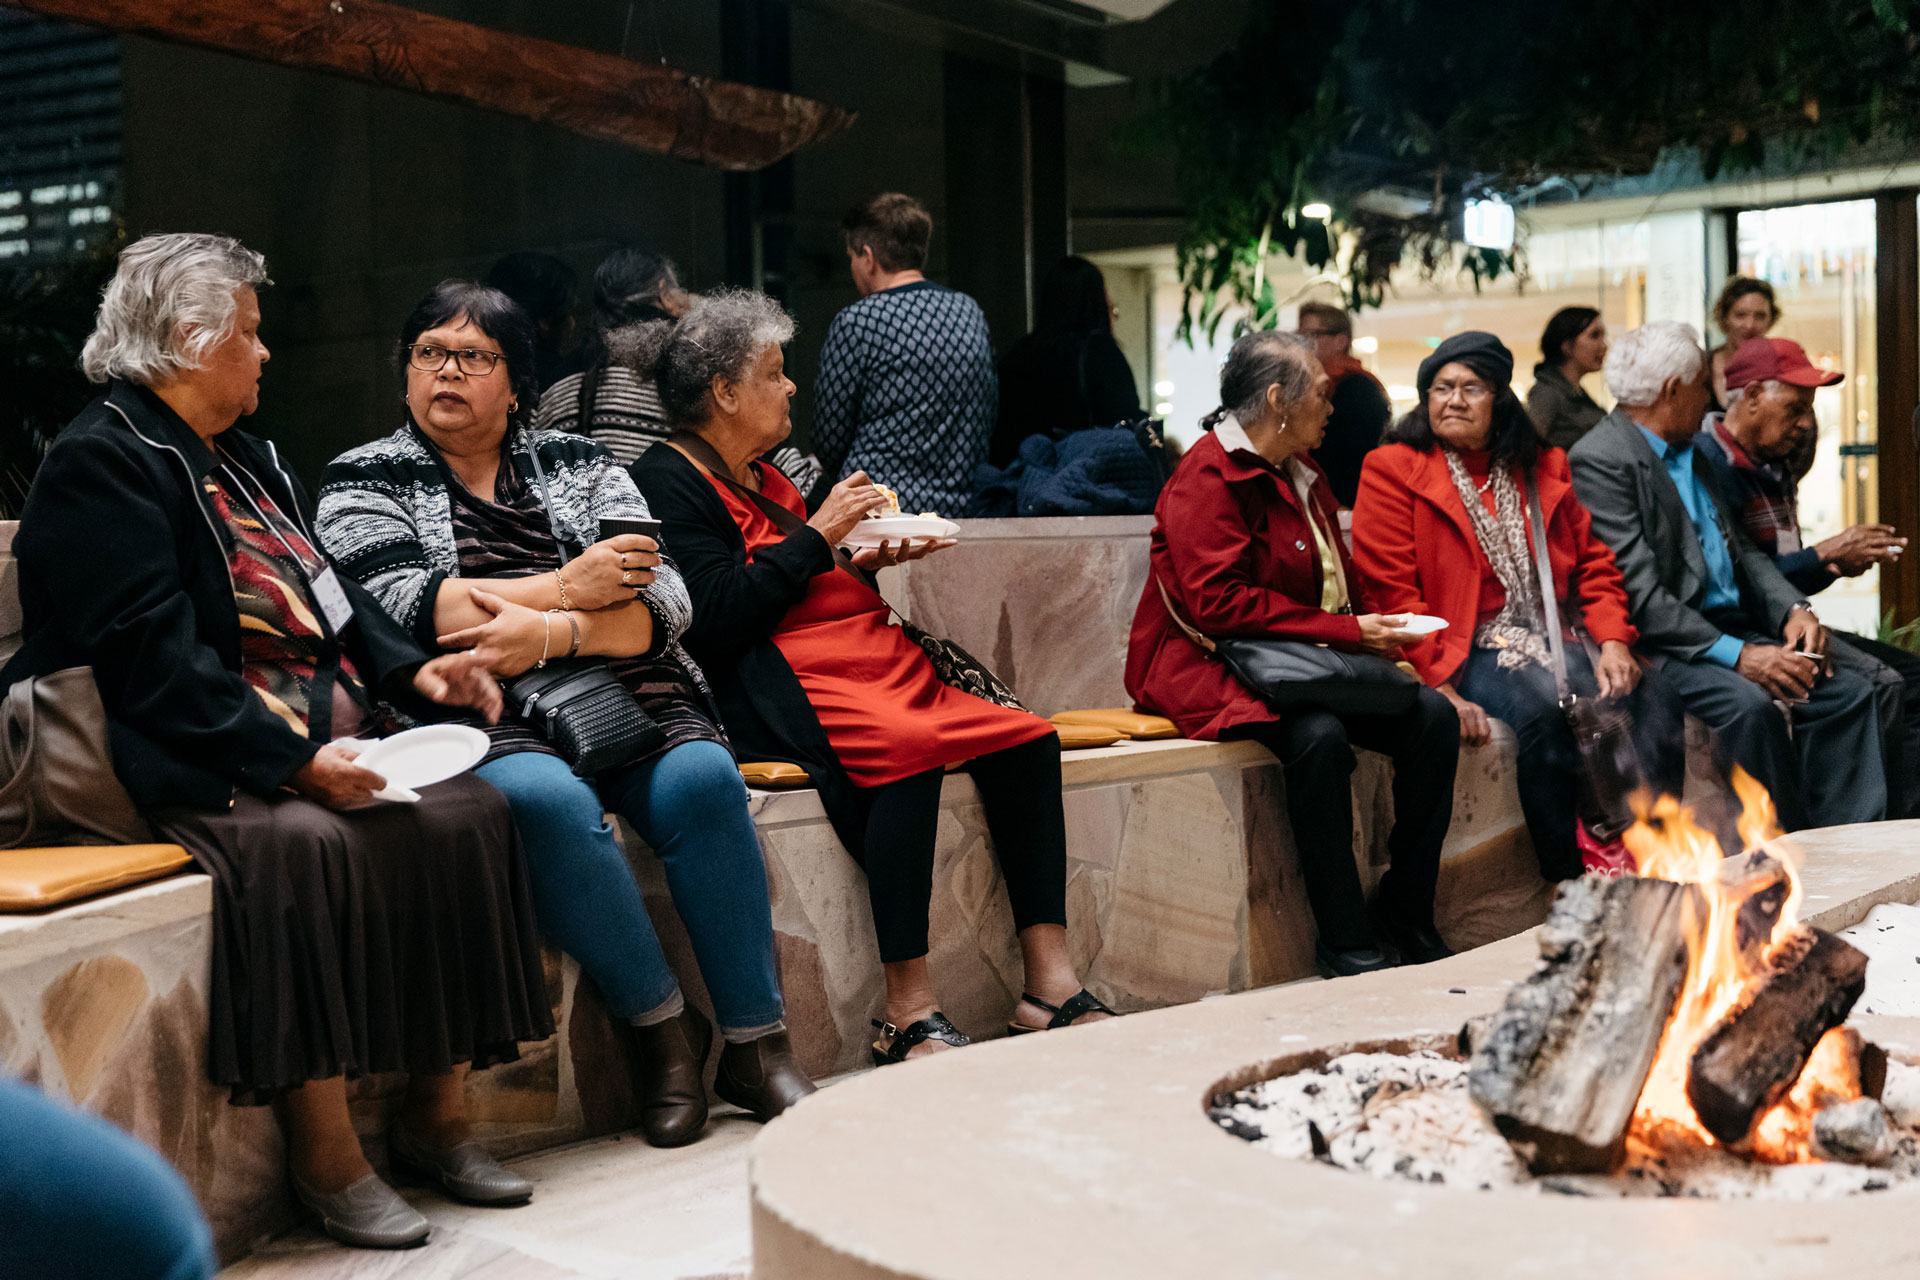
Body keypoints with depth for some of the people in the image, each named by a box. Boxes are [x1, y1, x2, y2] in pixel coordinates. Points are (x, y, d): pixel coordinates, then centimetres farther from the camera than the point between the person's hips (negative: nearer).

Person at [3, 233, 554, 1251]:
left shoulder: (244, 457, 22)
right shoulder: (102, 462, -8)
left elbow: (326, 595, 23)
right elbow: (155, 661, -18)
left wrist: (411, 668, 4)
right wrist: (291, 758, -24)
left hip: (323, 736, 9)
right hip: (194, 763, -8)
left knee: (465, 811, -13)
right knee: (301, 843, -35)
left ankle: (437, 1117, -6)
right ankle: (325, 1157, -25)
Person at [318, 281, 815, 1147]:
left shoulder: (578, 464, 18)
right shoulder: (363, 480, 14)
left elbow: (664, 603, 5)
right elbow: (406, 610, -5)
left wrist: (549, 633, -14)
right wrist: (567, 588, -5)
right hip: (487, 717, -2)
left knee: (703, 779, -28)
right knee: (547, 801, -35)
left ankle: (757, 1042, -19)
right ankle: (663, 1027, -17)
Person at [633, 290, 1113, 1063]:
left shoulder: (765, 481, 28)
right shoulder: (669, 483, 0)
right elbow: (716, 615, -14)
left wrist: (863, 565, 12)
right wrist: (817, 539, -6)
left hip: (872, 666, 9)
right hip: (783, 689, -9)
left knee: (1025, 740, -13)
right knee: (909, 752, -37)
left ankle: (1049, 985, -19)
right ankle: (908, 1014, -34)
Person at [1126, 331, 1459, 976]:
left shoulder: (1300, 472, 18)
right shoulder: (1209, 477, -11)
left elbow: (1340, 579, 26)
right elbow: (1218, 602, -21)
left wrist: (1375, 630, 3)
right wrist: (1346, 631, -19)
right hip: (1210, 668, -8)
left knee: (1433, 716, -12)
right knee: (1319, 734, -35)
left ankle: (1407, 915, -1)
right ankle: (1344, 940, -23)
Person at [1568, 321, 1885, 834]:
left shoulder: (1692, 452, 18)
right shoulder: (1599, 460, -12)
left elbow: (1741, 547, 19)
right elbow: (1639, 595, -19)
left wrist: (1793, 608, -1)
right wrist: (1737, 655, -24)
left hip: (1730, 631, 9)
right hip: (1661, 646, -9)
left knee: (1846, 691, -8)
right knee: (1748, 704, -31)